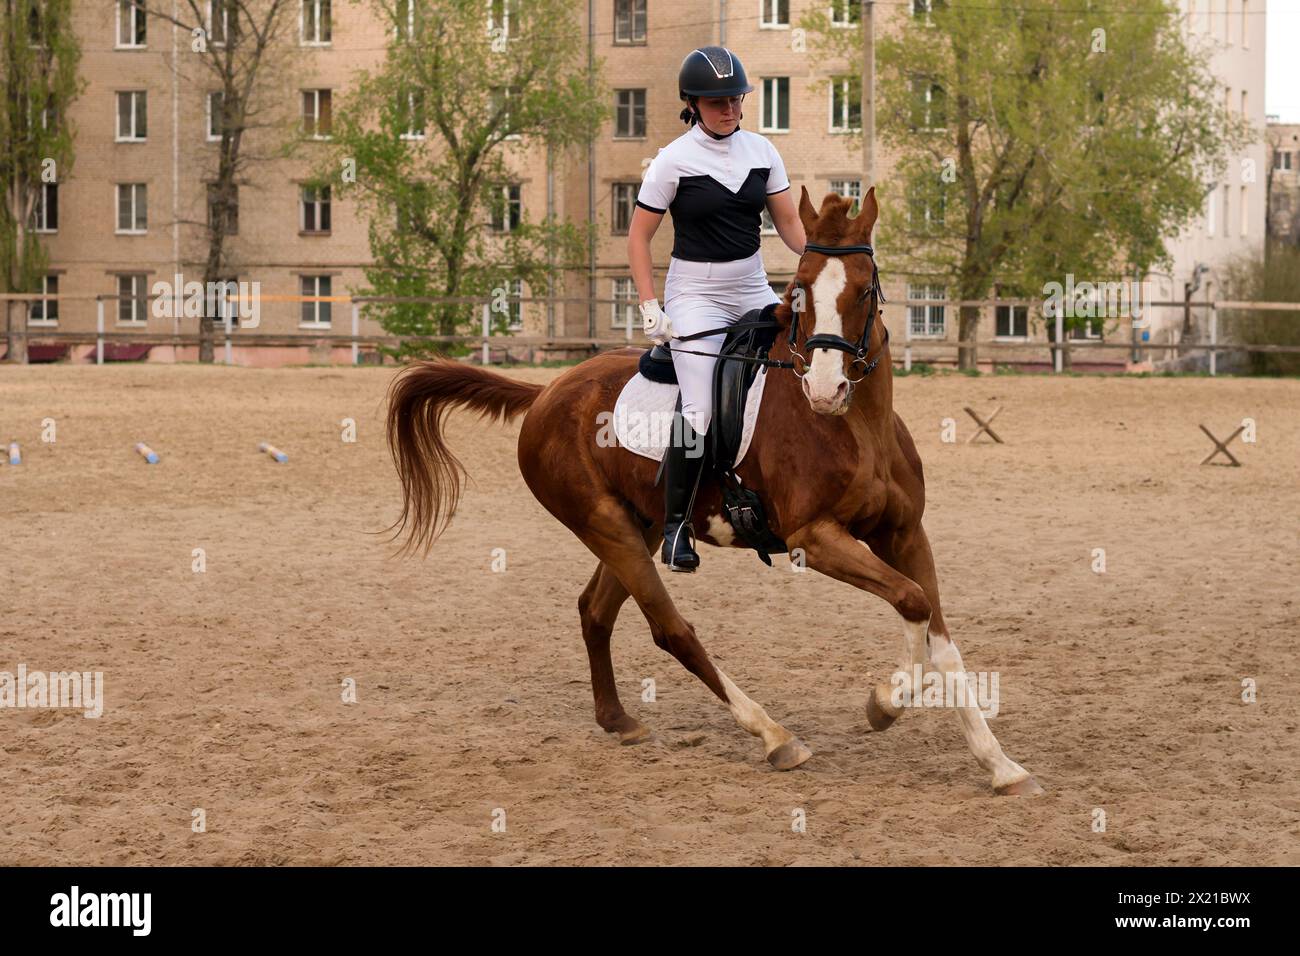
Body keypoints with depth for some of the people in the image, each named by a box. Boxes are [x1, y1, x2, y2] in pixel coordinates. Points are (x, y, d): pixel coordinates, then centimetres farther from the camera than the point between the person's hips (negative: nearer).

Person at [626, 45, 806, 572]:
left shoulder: (761, 150, 4)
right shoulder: (675, 159, -8)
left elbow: (789, 221, 8)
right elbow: (638, 236, -5)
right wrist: (649, 306, -13)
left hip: (753, 289, 5)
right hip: (695, 294, -5)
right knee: (698, 412, -15)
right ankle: (675, 525, -3)